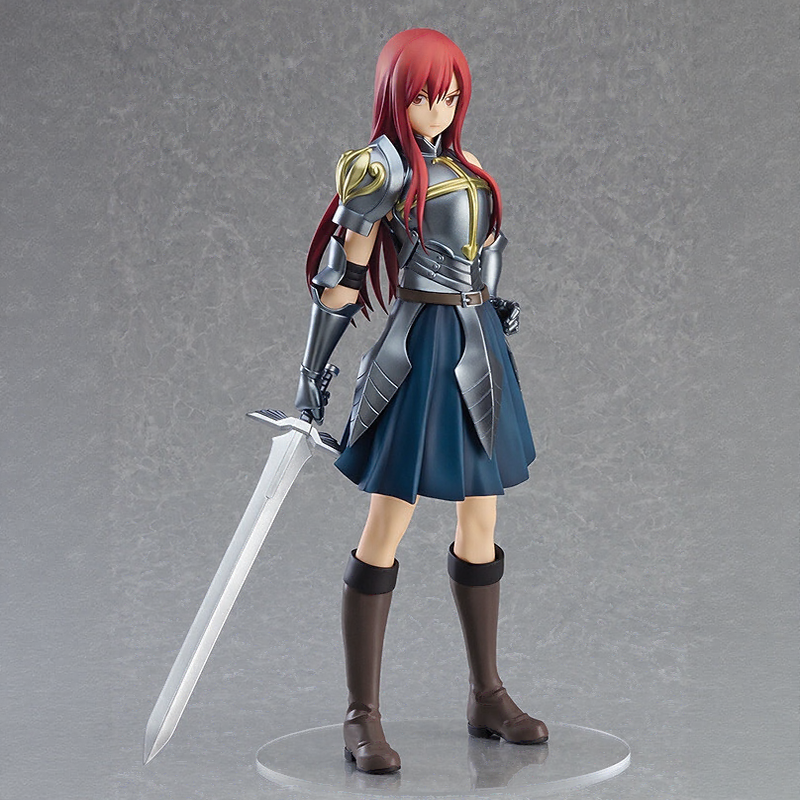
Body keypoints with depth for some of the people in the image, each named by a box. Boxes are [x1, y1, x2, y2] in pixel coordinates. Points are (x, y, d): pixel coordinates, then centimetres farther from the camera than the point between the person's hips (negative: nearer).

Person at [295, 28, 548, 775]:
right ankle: (362, 718, -2)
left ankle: (487, 697, 23)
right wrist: (312, 368, -8)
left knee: (480, 525, 13)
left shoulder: (458, 162, 14)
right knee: (385, 530, -6)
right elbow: (340, 275, -8)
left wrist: (495, 304, 13)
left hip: (480, 347, 8)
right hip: (423, 347, -8)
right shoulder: (383, 166, -9)